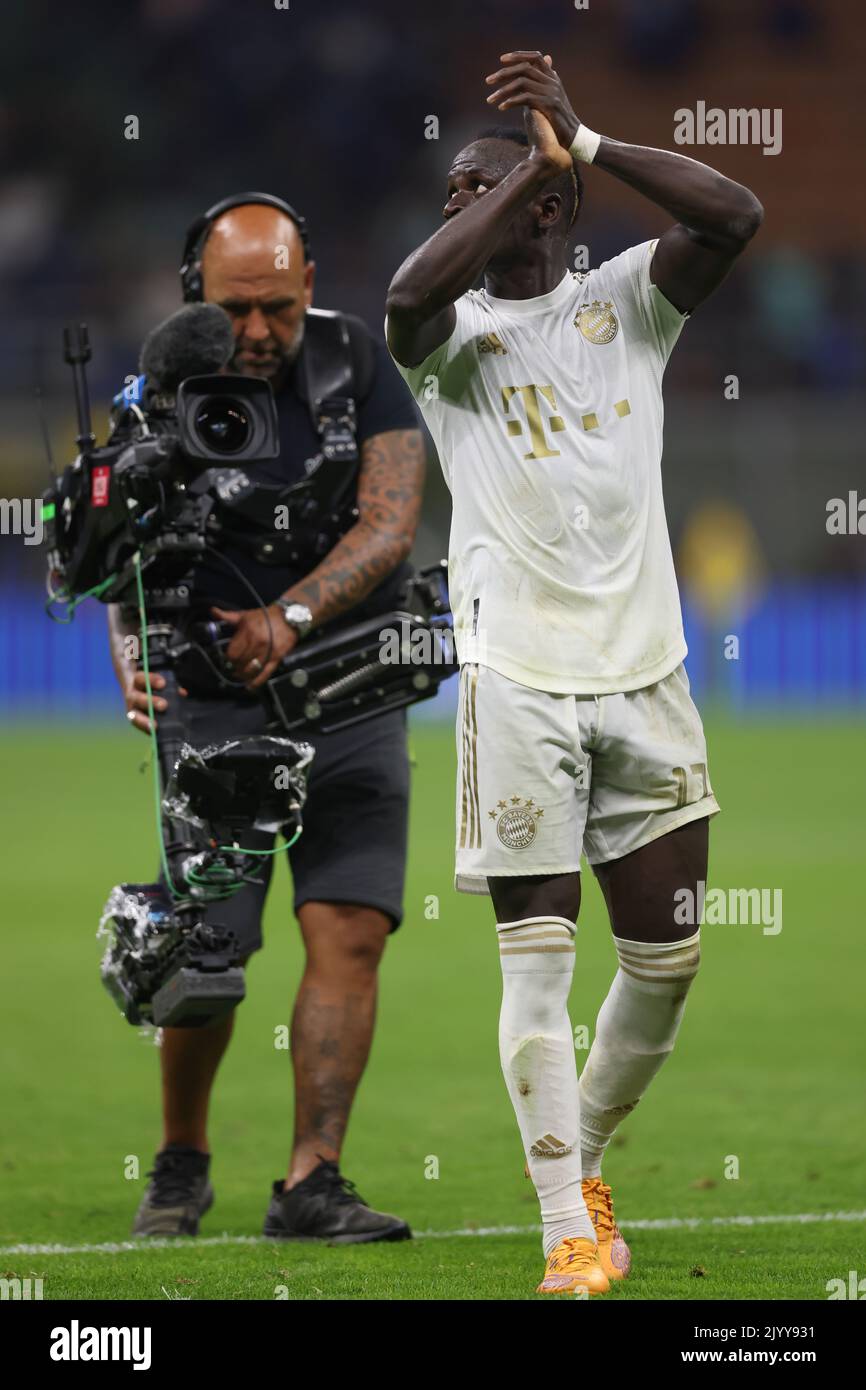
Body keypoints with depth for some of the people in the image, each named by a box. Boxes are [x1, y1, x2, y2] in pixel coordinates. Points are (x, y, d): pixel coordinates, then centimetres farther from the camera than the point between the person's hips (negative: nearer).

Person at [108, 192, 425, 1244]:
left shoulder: (358, 366, -2)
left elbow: (389, 522, -10)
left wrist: (290, 617, -25)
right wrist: (134, 662, -33)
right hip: (218, 708, -2)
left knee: (350, 937, -9)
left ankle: (310, 1181, -6)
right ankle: (181, 1161, 18)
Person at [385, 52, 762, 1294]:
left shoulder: (627, 302, 6)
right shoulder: (451, 337, 1)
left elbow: (734, 215, -11)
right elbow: (412, 295, -24)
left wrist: (580, 141, -16)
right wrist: (538, 166, -18)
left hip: (645, 674, 3)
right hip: (519, 679, -3)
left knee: (666, 957, 7)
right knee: (538, 954, -6)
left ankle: (587, 1161, 29)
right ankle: (567, 1228, -4)